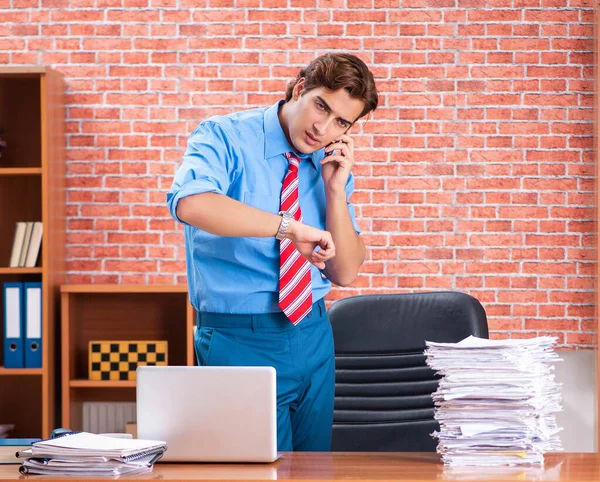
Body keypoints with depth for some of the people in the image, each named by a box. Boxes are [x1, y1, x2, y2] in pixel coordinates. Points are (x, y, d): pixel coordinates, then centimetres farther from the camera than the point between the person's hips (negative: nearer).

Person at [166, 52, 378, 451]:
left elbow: (345, 272, 5)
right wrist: (289, 226, -36)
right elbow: (191, 203, -32)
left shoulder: (331, 167, 6)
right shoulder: (226, 137, -10)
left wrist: (336, 189, -7)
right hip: (241, 340, -6)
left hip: (312, 336, 6)